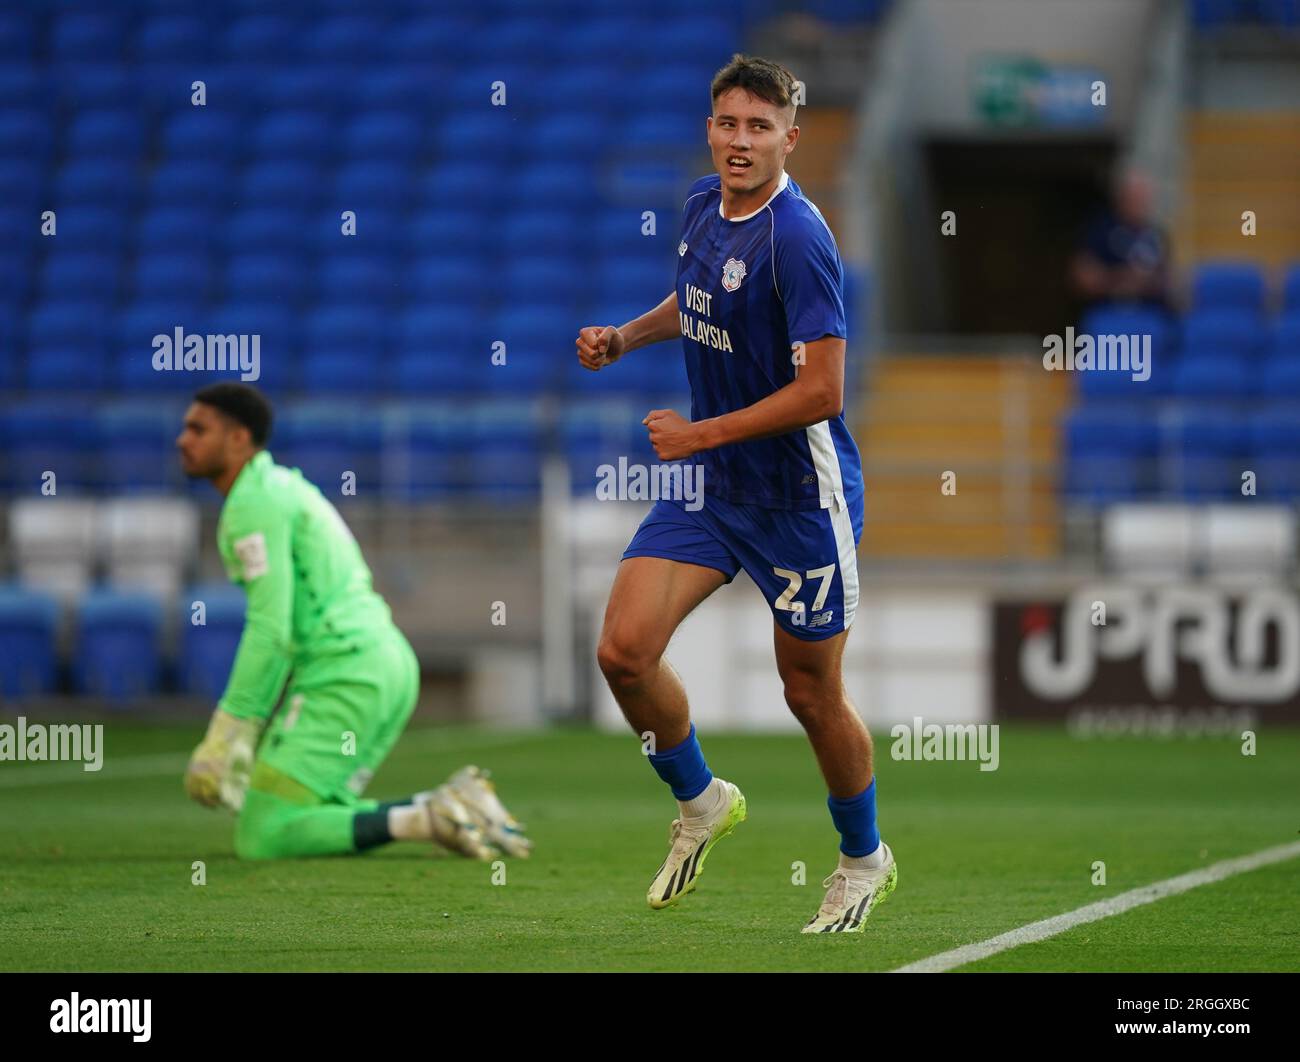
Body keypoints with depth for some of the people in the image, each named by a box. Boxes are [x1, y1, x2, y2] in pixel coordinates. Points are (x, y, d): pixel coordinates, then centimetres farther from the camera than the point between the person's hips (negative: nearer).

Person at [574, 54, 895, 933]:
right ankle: (701, 804, 19)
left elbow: (822, 390, -24)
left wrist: (702, 434, -19)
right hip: (709, 488, 7)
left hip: (799, 493, -7)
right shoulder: (703, 205, 2)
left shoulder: (797, 238, -22)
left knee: (812, 691, 6)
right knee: (624, 649, -7)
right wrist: (624, 337, 7)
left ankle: (865, 858, 31)